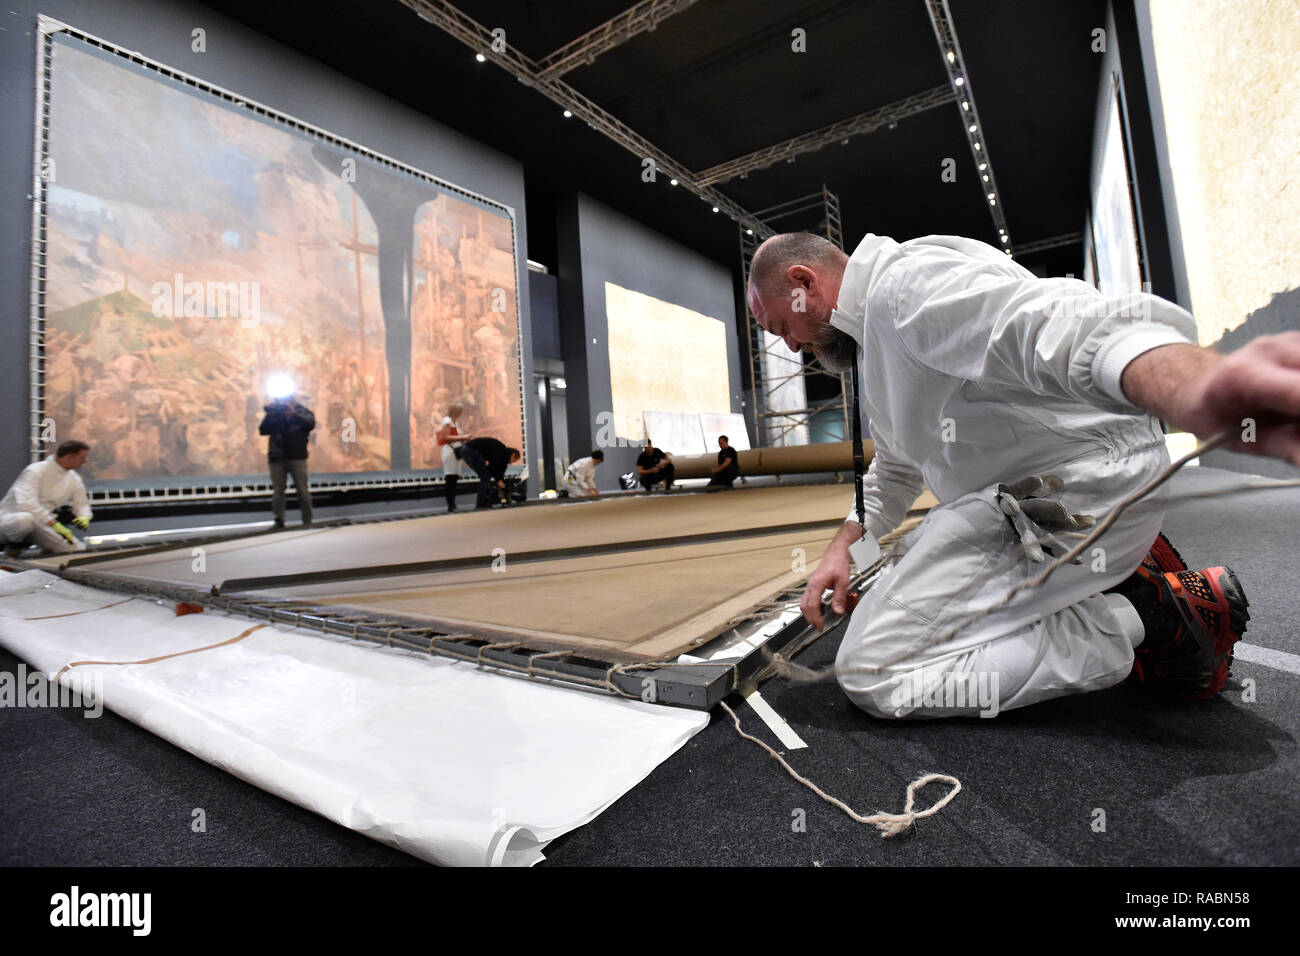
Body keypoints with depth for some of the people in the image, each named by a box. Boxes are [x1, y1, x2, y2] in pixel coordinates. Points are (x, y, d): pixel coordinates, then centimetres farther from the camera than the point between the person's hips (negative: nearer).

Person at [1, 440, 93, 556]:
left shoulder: (74, 478, 4)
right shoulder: (36, 471, -17)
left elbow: (81, 504, 10)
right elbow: (26, 503, -29)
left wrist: (84, 516, -15)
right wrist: (53, 523, -36)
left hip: (41, 525, 6)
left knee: (79, 549, -15)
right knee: (26, 519, -43)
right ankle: (14, 542, -10)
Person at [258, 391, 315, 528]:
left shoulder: (303, 411, 9)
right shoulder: (273, 412, 13)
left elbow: (310, 424, -11)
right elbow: (262, 430, 2)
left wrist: (293, 413, -19)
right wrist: (272, 416, -11)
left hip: (297, 457, -2)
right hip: (277, 458, 2)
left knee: (303, 490, -4)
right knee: (278, 492, 1)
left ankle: (307, 522, 0)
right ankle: (279, 522, 6)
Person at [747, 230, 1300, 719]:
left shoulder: (907, 279, -14)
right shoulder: (872, 341, 20)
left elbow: (1057, 328, -34)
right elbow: (895, 468, 26)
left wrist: (1199, 391, -54)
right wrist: (844, 548, 12)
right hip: (1014, 499, 11)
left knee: (872, 673, -15)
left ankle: (1146, 620, -5)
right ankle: (1116, 569, 15)